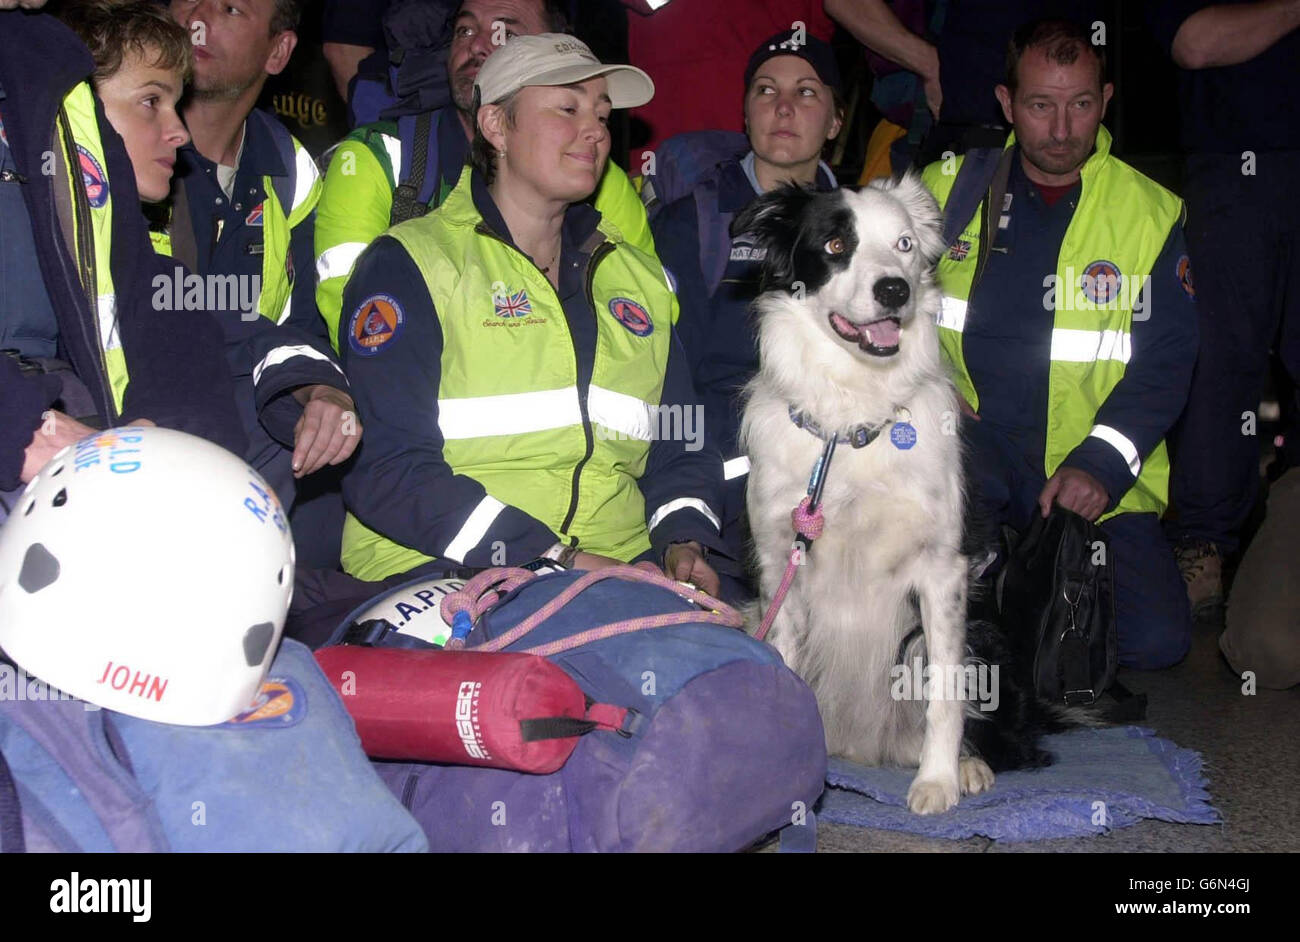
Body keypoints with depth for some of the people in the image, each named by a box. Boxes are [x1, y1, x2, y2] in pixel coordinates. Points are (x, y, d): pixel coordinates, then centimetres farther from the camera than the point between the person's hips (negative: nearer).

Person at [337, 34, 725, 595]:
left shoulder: (640, 279, 21)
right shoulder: (408, 264, 1)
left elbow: (679, 452, 25)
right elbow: (382, 466, -10)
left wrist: (684, 543, 2)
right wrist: (562, 557, -17)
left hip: (618, 571, 6)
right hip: (445, 579, -5)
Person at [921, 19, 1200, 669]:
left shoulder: (1152, 213, 5)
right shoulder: (947, 189, 6)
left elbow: (1165, 361, 1)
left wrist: (1102, 463, -14)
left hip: (1098, 480, 1)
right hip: (967, 452, -1)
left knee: (1157, 639, -16)